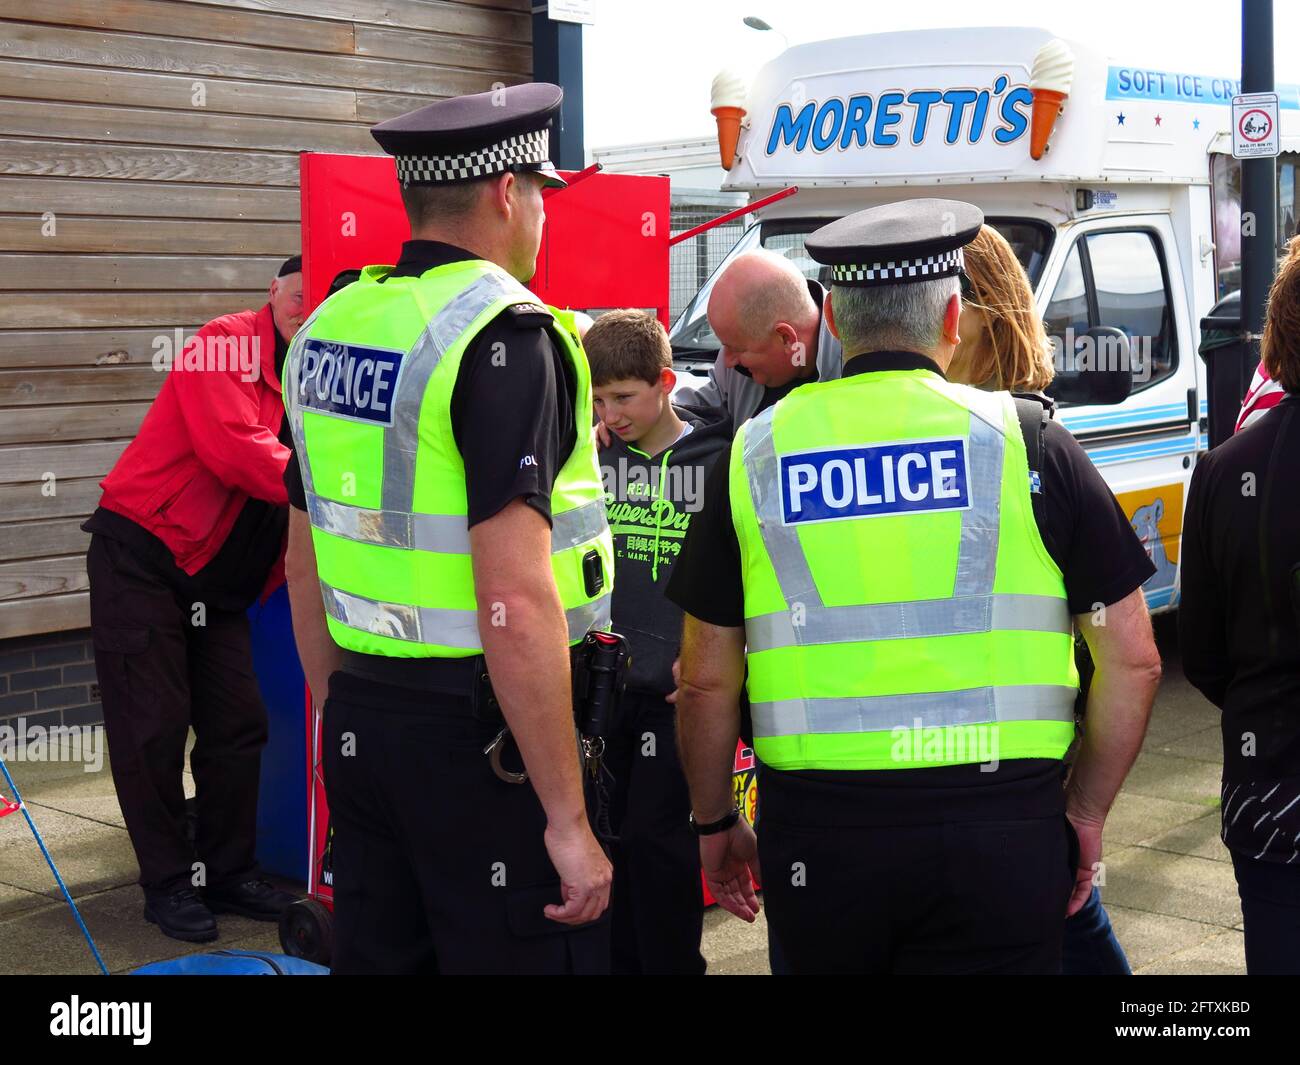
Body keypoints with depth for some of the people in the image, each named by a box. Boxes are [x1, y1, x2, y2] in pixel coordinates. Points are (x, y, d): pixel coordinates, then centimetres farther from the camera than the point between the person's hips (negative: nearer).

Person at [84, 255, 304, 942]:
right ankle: (168, 883, 11)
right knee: (153, 726, -1)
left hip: (218, 582, 7)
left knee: (238, 726, 7)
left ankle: (229, 872, 20)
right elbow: (232, 446, -28)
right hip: (141, 558, -7)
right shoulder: (229, 344, -14)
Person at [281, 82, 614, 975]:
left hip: (363, 723, 8)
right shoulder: (503, 332, -15)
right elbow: (516, 600, -23)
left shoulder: (330, 327, 8)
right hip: (478, 734, -8)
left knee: (378, 953, 17)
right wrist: (568, 818, -19)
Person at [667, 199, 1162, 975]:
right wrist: (1086, 813, 12)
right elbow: (1133, 660, 0)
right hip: (1001, 824, -1)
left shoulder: (759, 453, 3)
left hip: (817, 833, 2)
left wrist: (715, 823, 18)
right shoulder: (1025, 439, 0)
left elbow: (706, 682, 5)